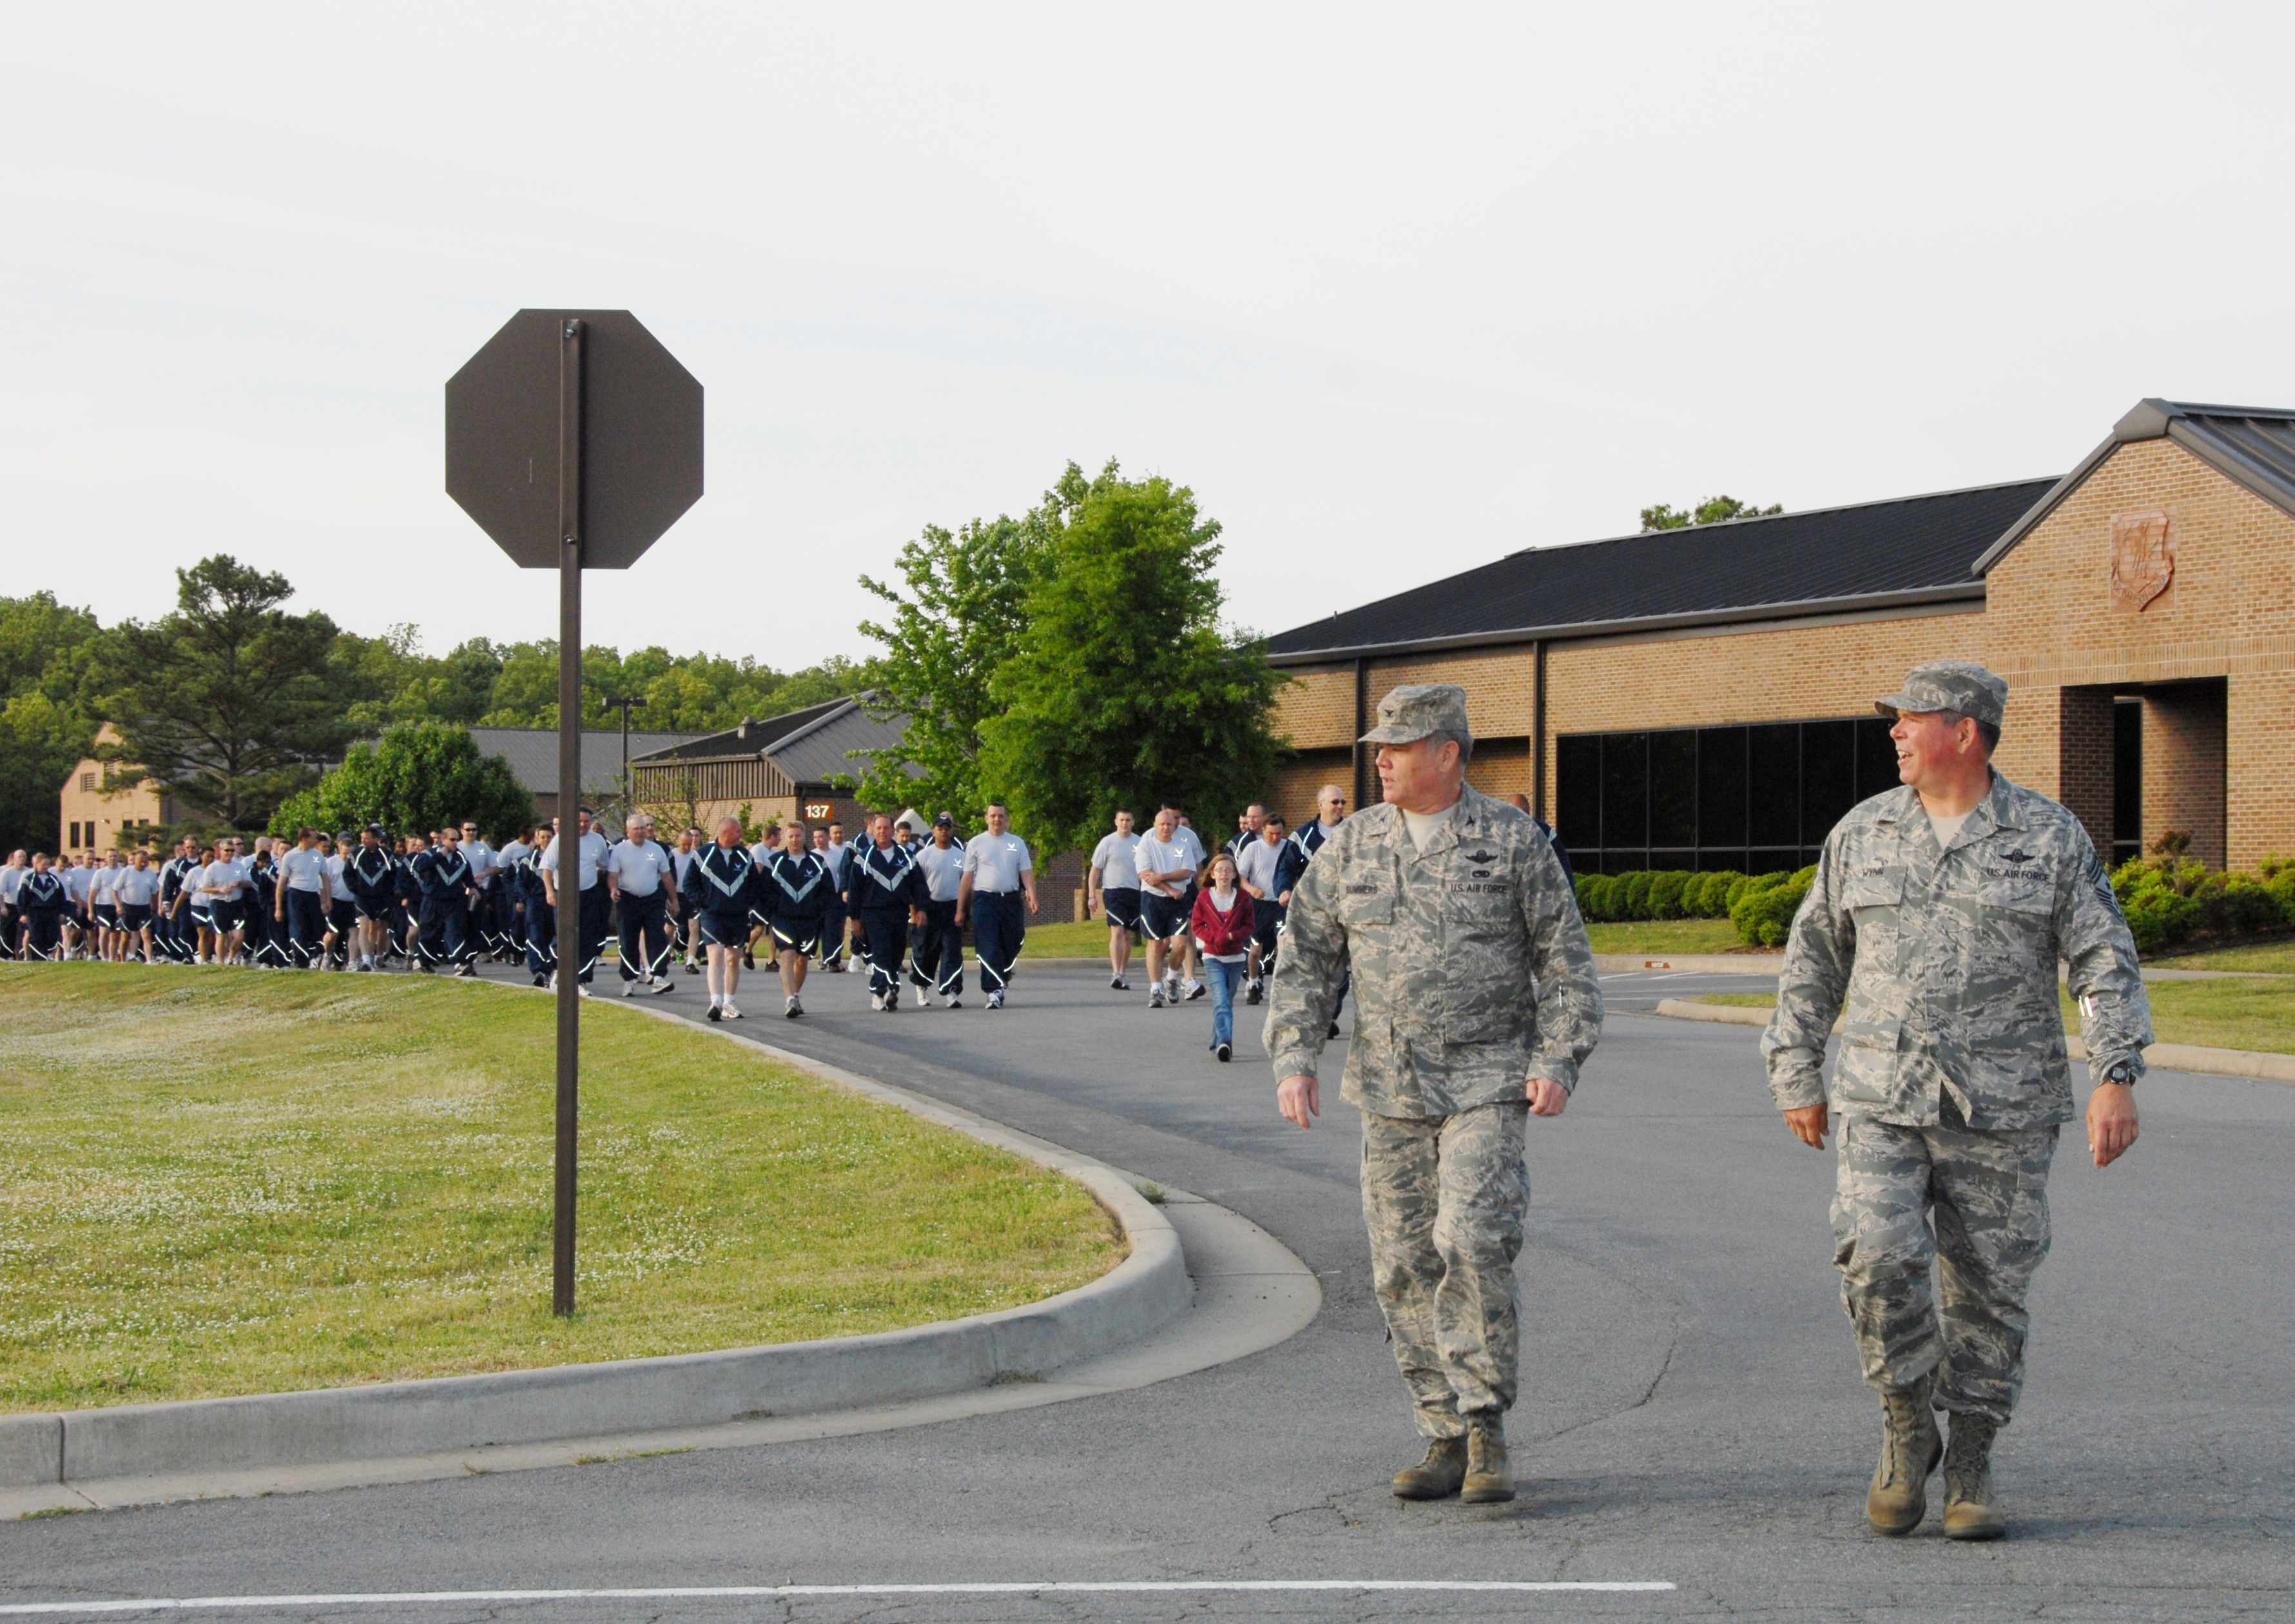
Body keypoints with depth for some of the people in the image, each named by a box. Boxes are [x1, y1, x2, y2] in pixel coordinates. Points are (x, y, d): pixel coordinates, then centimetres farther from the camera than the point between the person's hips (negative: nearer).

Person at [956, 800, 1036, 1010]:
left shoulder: (1017, 843, 12)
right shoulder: (976, 844, 6)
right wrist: (960, 909, 2)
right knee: (988, 949, -10)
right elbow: (967, 877, 5)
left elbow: (1026, 873, 8)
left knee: (1012, 945, 6)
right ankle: (994, 991, -13)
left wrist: (1032, 898, -8)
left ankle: (1003, 976, 30)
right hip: (984, 899, -3)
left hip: (1011, 900, 3)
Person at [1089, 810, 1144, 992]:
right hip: (1113, 892, -4)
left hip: (1134, 893, 4)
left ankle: (1122, 974, 17)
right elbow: (1095, 870, 2)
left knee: (1128, 935, 8)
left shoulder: (1139, 843, 10)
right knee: (1117, 932, -16)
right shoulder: (1107, 843, -1)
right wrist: (1092, 895, -4)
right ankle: (1116, 974, -23)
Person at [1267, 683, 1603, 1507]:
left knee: (1472, 1245, -18)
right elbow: (1306, 960, 8)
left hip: (1486, 1083, -4)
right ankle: (1448, 1438, 14)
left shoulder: (1513, 842, -2)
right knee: (1405, 1268, 4)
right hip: (1389, 1090, 4)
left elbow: (1565, 960, 1)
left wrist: (1558, 1061, -10)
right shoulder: (1351, 847, 6)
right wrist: (1295, 1060, -4)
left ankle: (1487, 1426, -6)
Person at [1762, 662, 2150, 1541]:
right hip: (1882, 1103, 1)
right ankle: (1907, 1432, 5)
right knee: (1877, 1256, -17)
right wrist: (1796, 1075, 11)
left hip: (2003, 1112, -1)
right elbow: (1813, 957, 14)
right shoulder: (1862, 833, 7)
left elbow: (2107, 962, -1)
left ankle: (1970, 1471, 16)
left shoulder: (2050, 837, 0)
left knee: (1988, 1291, 2)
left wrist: (2117, 1076, -13)